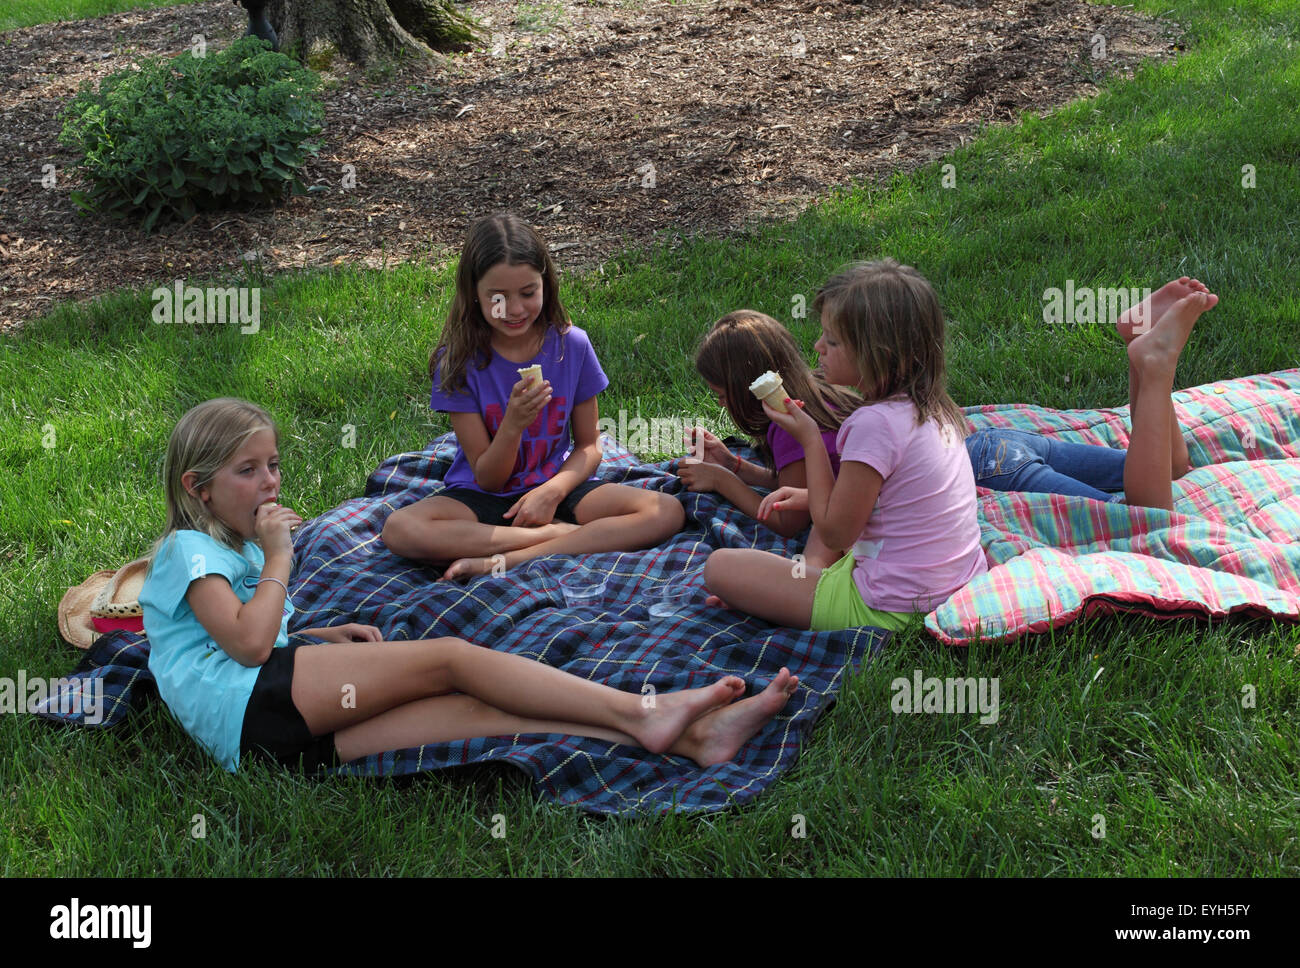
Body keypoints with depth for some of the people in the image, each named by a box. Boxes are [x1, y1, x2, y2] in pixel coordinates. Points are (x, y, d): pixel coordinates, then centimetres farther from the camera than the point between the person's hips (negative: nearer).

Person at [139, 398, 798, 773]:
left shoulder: (237, 552, 32)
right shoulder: (188, 551, 3)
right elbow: (249, 643, -13)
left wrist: (323, 636, 17)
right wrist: (278, 560, -3)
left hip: (282, 737, 8)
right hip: (248, 707, -8)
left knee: (473, 711, -14)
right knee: (447, 657, -17)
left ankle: (689, 739, -29)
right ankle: (641, 712, -22)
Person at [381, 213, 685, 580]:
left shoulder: (572, 345, -5)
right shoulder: (459, 360, -10)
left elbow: (588, 447, 2)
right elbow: (487, 478, -9)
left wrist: (552, 491, -19)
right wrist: (513, 425, -30)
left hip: (555, 488, 2)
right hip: (483, 495, -1)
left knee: (666, 512, -25)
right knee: (400, 529, -33)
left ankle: (506, 560, -26)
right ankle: (565, 535, -23)